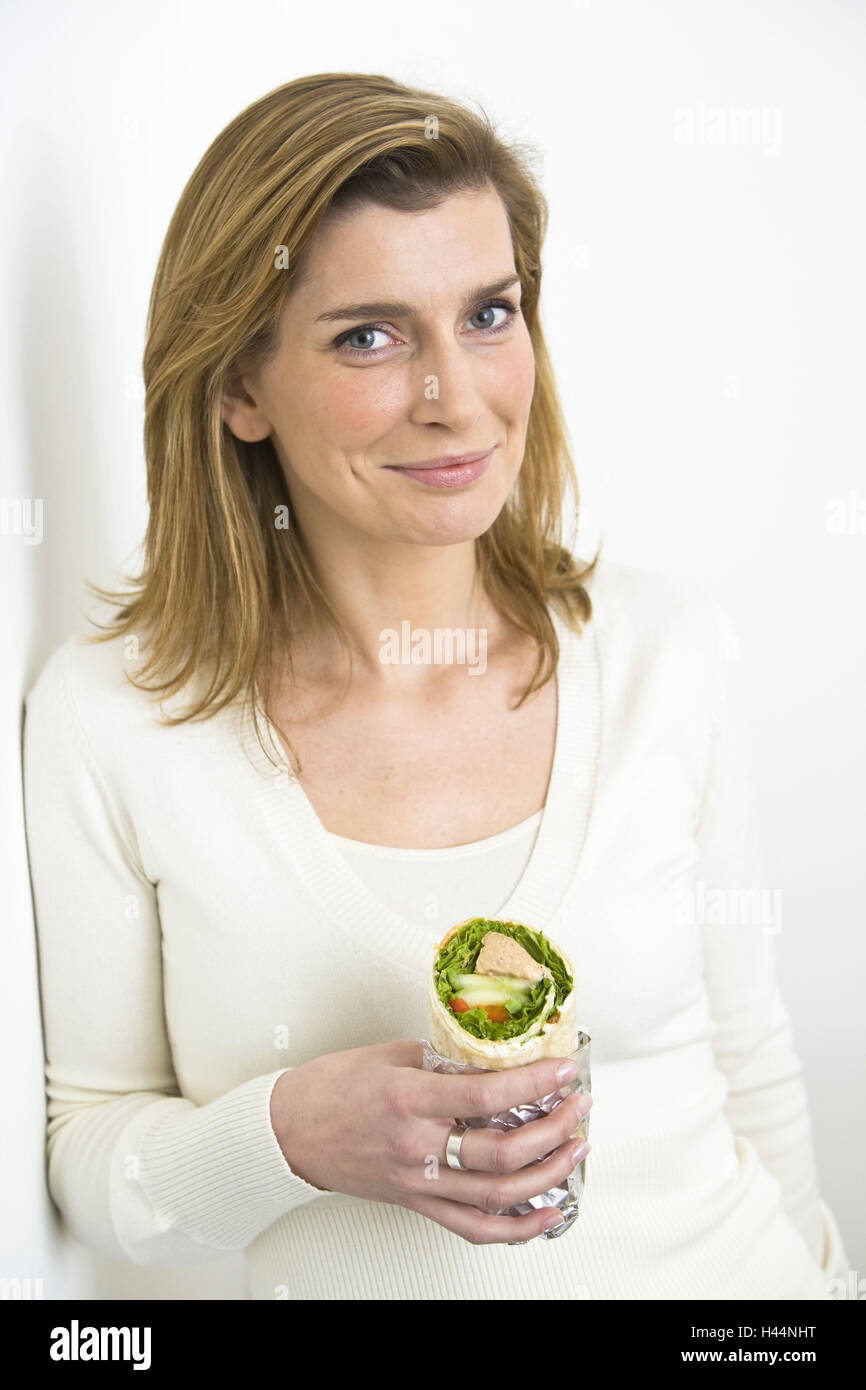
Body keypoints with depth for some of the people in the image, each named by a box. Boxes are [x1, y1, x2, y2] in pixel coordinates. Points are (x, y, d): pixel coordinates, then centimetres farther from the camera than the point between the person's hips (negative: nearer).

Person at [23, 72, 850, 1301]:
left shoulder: (669, 649, -10)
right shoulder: (108, 717, -16)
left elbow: (752, 1066, 1)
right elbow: (86, 1164, -8)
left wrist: (812, 1263, 8)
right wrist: (294, 1137, -25)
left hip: (715, 1265, 2)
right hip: (343, 1276, -1)